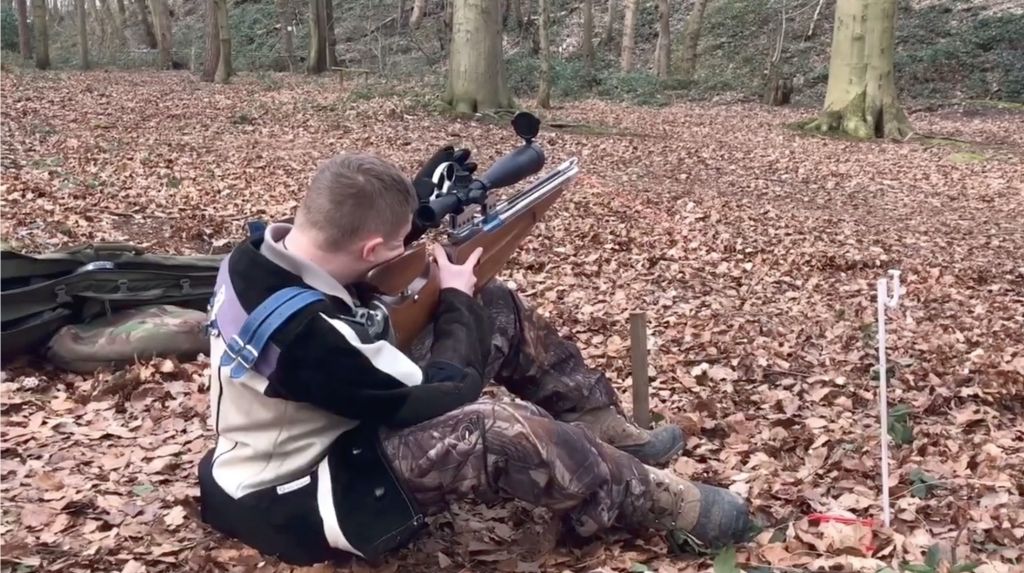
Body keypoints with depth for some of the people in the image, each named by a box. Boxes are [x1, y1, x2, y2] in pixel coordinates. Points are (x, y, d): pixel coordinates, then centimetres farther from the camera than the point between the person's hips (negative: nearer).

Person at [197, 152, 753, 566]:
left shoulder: (258, 255, -9)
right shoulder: (306, 331, -36)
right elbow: (442, 393, -25)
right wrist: (457, 299, -10)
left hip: (318, 432, 10)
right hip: (299, 502, -9)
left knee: (500, 311, 4)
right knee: (500, 430, -34)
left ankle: (606, 429, 15)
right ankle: (668, 505, -11)